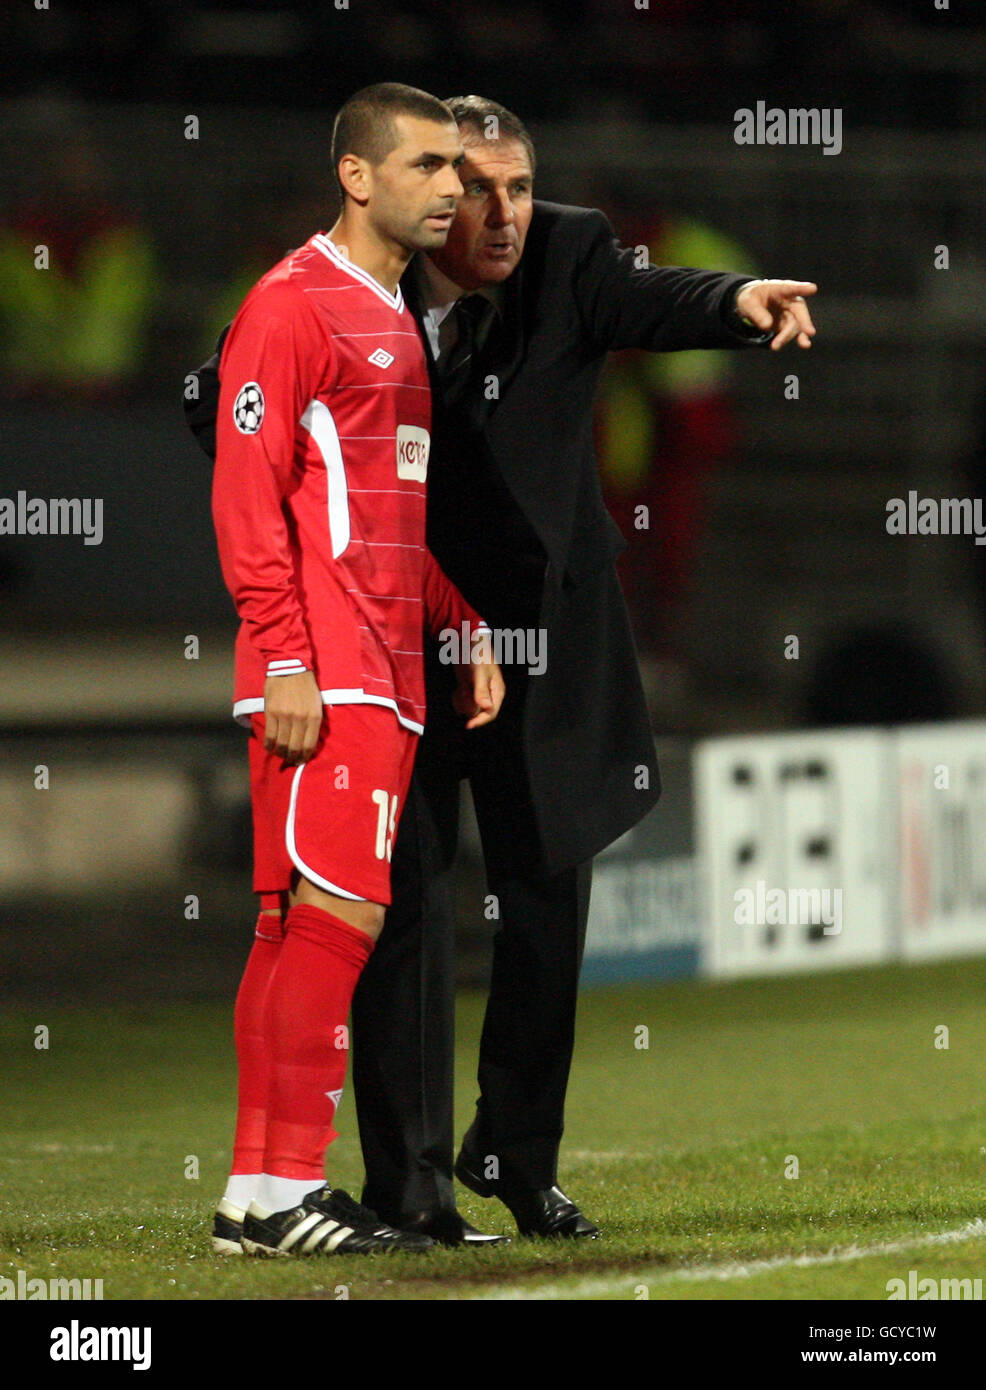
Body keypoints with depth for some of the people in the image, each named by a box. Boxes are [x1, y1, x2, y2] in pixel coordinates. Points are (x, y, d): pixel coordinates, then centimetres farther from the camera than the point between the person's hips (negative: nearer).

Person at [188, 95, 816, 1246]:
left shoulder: (567, 259, -6)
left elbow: (647, 300, -27)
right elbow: (221, 407, 5)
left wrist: (740, 300, -48)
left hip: (541, 635, 1)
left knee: (549, 893, 5)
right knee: (402, 897, -1)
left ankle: (519, 1152, 21)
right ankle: (407, 1174, 6)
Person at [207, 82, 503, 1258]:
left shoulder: (399, 320, 22)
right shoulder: (293, 307, -7)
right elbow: (247, 497, -13)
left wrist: (467, 636, 19)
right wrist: (285, 659, -19)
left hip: (387, 673, 9)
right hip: (323, 677, -9)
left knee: (299, 924, 8)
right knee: (336, 914, -13)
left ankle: (257, 1193, 10)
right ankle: (286, 1191, -12)